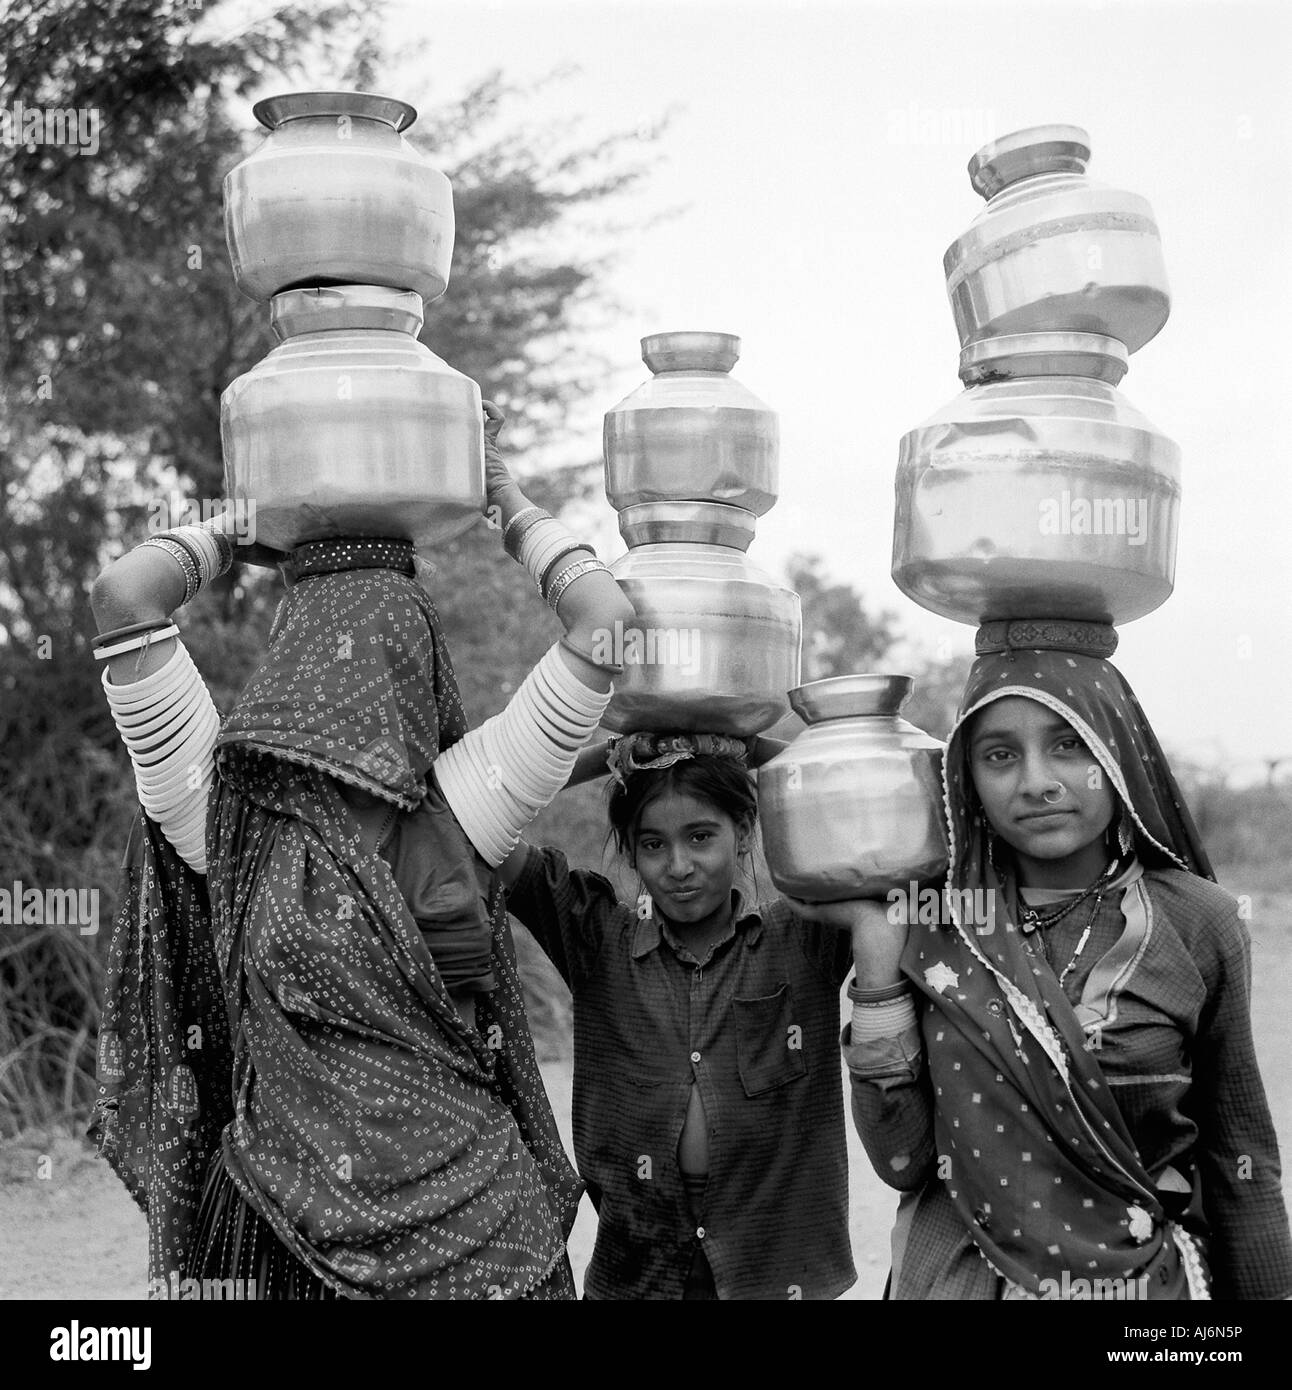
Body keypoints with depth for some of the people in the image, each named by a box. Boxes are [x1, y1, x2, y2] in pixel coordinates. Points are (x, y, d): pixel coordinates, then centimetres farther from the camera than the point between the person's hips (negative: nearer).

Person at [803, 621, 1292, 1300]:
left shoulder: (1197, 923, -9)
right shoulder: (931, 921, -6)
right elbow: (902, 1160, -10)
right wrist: (877, 955, -15)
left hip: (1140, 1278, -1)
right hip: (955, 1274, 1)